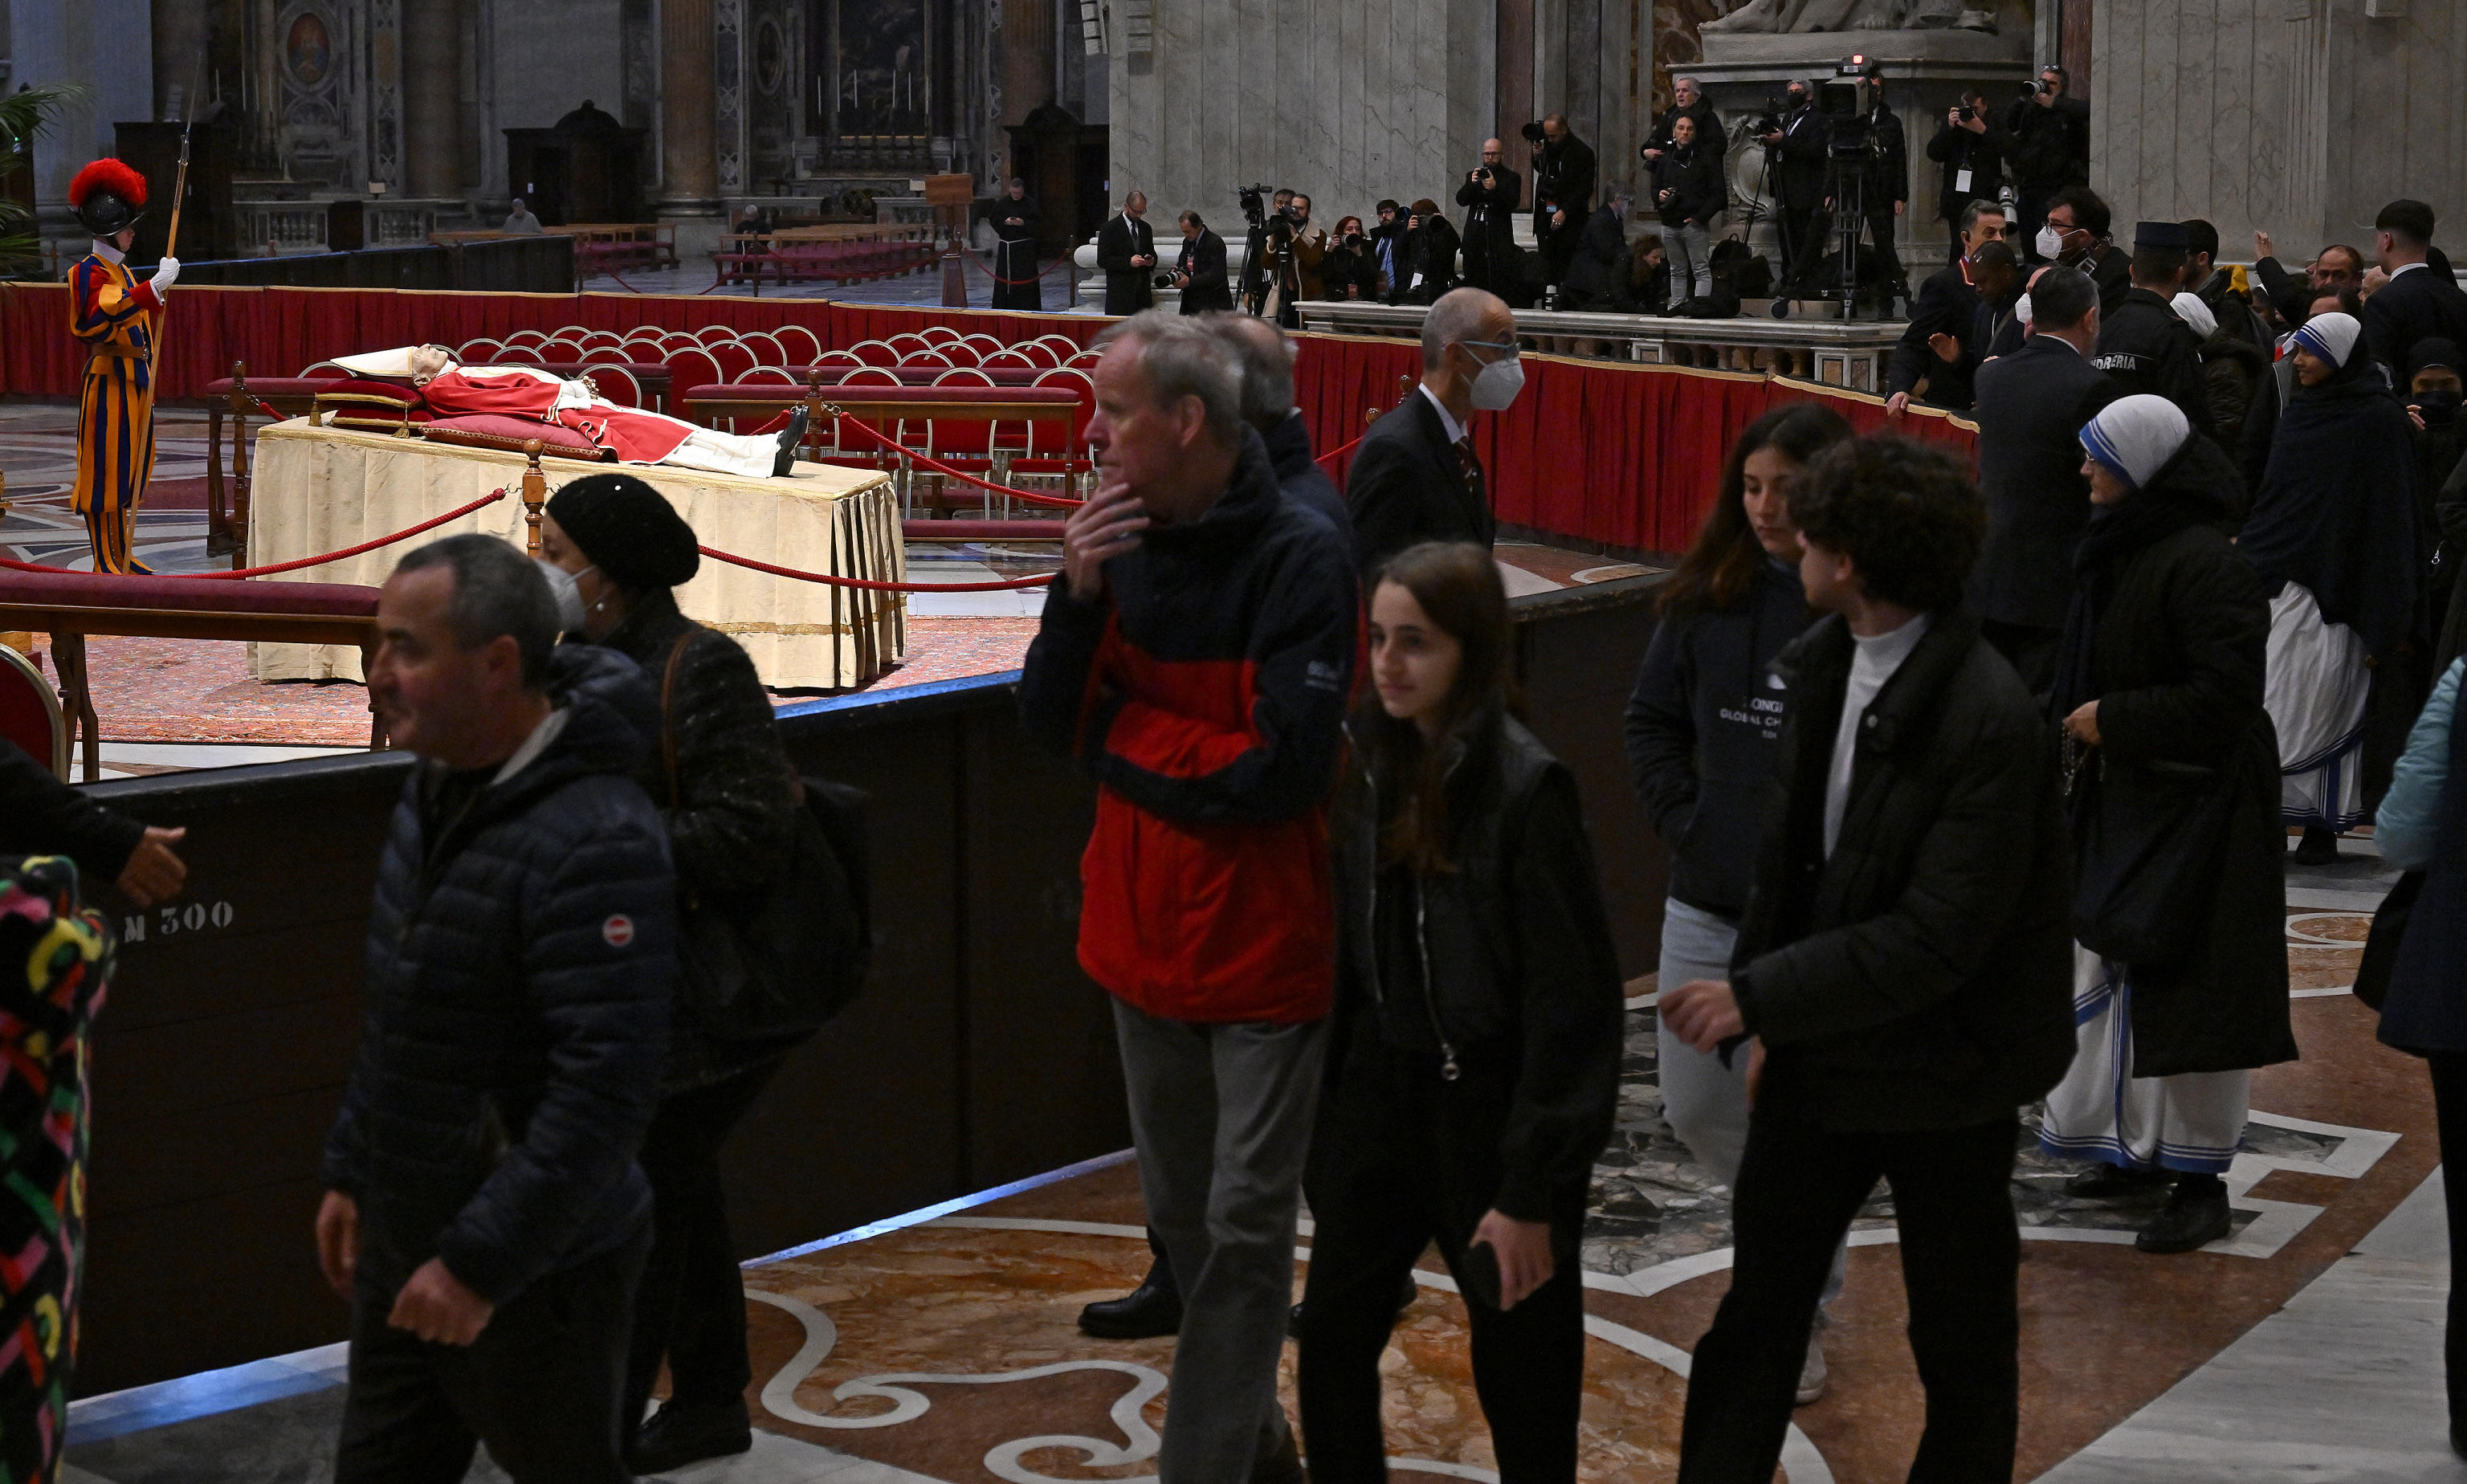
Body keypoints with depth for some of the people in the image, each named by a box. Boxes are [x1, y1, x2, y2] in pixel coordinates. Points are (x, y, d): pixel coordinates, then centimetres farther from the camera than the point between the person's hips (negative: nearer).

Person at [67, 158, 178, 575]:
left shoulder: (122, 271, 16)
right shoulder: (89, 272, -13)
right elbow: (108, 314, -33)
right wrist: (156, 287, -42)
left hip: (135, 382, 9)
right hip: (108, 384, -9)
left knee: (127, 476, 14)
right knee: (105, 477, -5)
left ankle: (122, 556, 22)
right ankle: (107, 564, -2)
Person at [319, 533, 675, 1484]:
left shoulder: (598, 843, -26)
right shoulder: (439, 792, 5)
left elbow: (607, 1090, -29)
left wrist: (482, 1262, -27)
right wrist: (350, 1173, 19)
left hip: (535, 1268, -9)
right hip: (405, 1245, 9)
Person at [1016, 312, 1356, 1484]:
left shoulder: (1298, 560, -17)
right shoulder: (1125, 540, 3)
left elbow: (1282, 767, -22)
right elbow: (1048, 722, 2)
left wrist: (1117, 734, -10)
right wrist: (1078, 594, -15)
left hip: (1264, 946, -7)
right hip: (1144, 937, 7)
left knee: (1243, 1229, -2)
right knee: (1181, 1212, 17)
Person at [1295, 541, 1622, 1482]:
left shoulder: (1525, 788, -18)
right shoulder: (1368, 760, -1)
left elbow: (1569, 1000, -17)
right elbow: (1348, 947, 7)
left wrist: (1532, 1188, -16)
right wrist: (1325, 1103, 8)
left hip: (1492, 1109, -5)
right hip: (1381, 1089, 6)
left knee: (1521, 1368, 8)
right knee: (1331, 1342, 10)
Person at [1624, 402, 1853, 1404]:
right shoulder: (1710, 597, 1)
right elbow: (1651, 719, 11)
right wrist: (1684, 823, 0)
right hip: (1707, 907, 5)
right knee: (1696, 1110, 14)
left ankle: (1801, 1316, 23)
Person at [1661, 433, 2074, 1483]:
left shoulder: (1990, 720, -25)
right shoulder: (1825, 662, 0)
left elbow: (1936, 942, -26)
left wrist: (1758, 998, -24)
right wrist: (1768, 1023, 3)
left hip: (1943, 1076, -7)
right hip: (1820, 1051, 7)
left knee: (1961, 1333, 12)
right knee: (1759, 1305, 11)